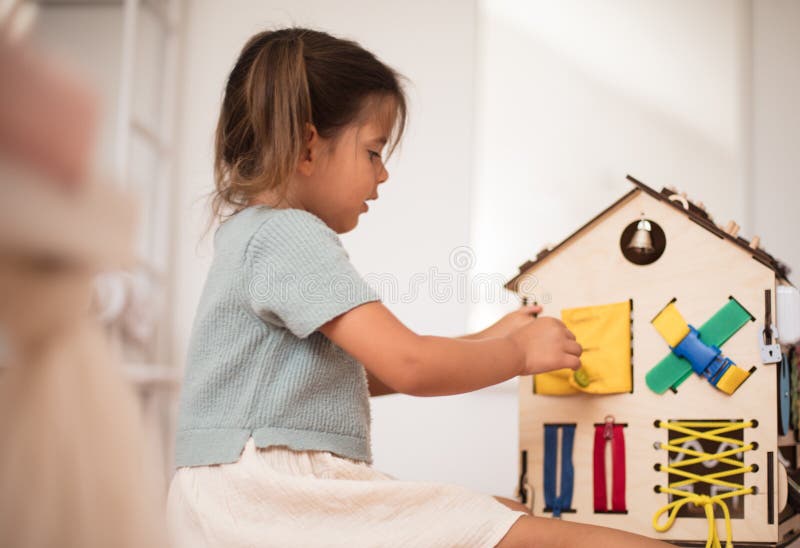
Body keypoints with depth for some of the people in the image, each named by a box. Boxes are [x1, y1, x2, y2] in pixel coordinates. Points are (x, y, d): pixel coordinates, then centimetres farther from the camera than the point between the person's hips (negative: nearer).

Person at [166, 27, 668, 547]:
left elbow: (369, 368, 25)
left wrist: (484, 344, 19)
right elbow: (411, 366, -21)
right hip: (265, 490, -10)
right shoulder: (290, 236, -12)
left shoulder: (256, 231, 22)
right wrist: (519, 352, -3)